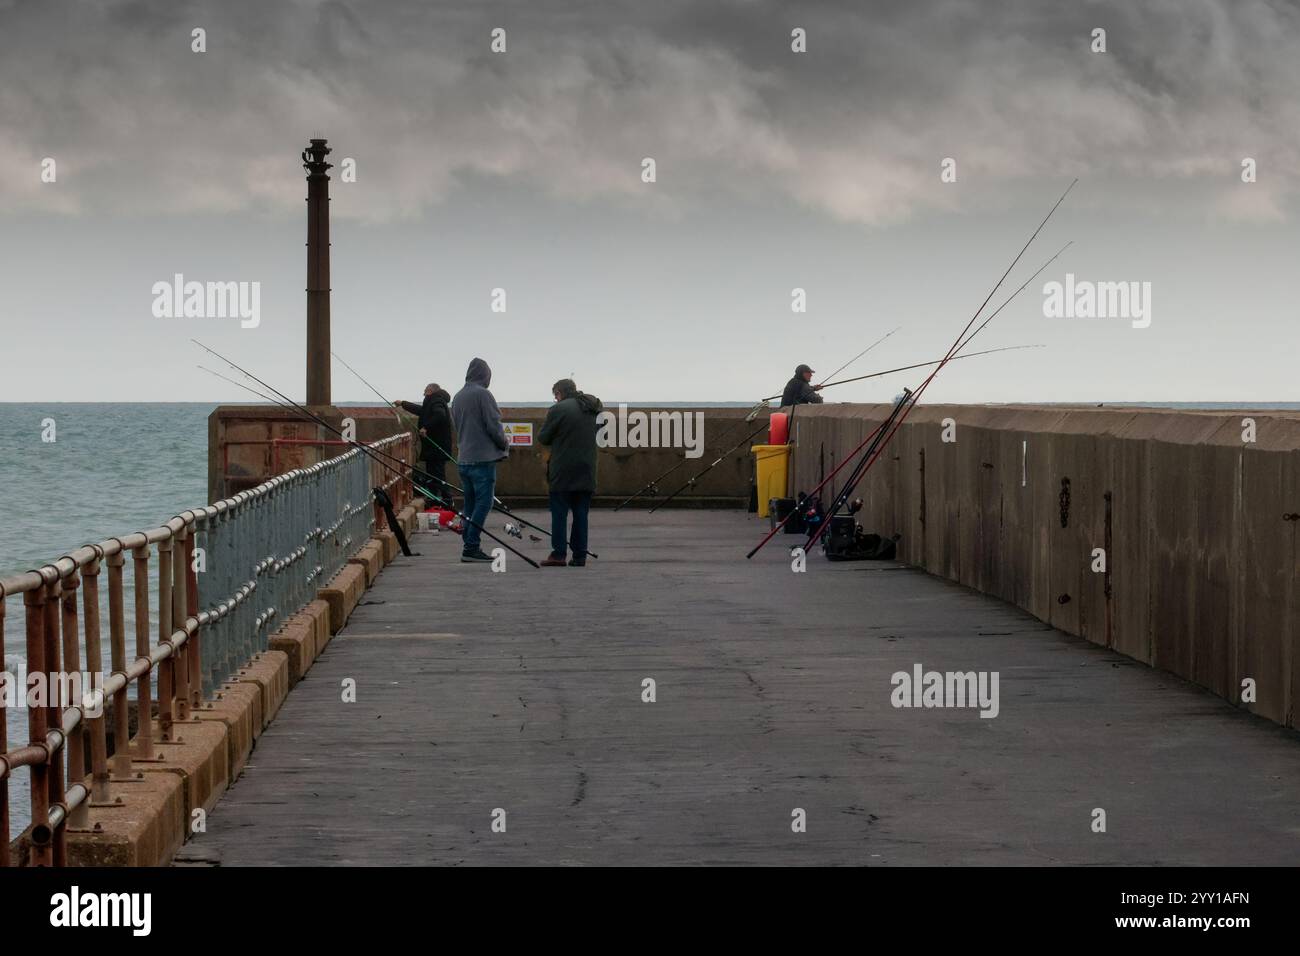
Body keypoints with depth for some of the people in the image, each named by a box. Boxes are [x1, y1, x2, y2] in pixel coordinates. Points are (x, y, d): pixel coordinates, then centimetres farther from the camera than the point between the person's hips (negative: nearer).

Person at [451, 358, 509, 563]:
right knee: (483, 502, -6)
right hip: (483, 459, -8)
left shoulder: (457, 397, 13)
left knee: (470, 504, 13)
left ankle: (470, 546, 14)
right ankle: (472, 547, -11)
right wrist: (504, 444, 5)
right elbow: (493, 425, -12)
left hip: (464, 459, 8)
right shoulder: (482, 394, -11)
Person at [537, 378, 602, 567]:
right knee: (581, 514, 7)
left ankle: (558, 554, -5)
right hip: (587, 471, 5)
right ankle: (580, 557, 5)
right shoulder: (593, 410, 12)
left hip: (563, 472, -5)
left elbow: (543, 438, -4)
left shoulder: (558, 410, -9)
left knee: (559, 513, -1)